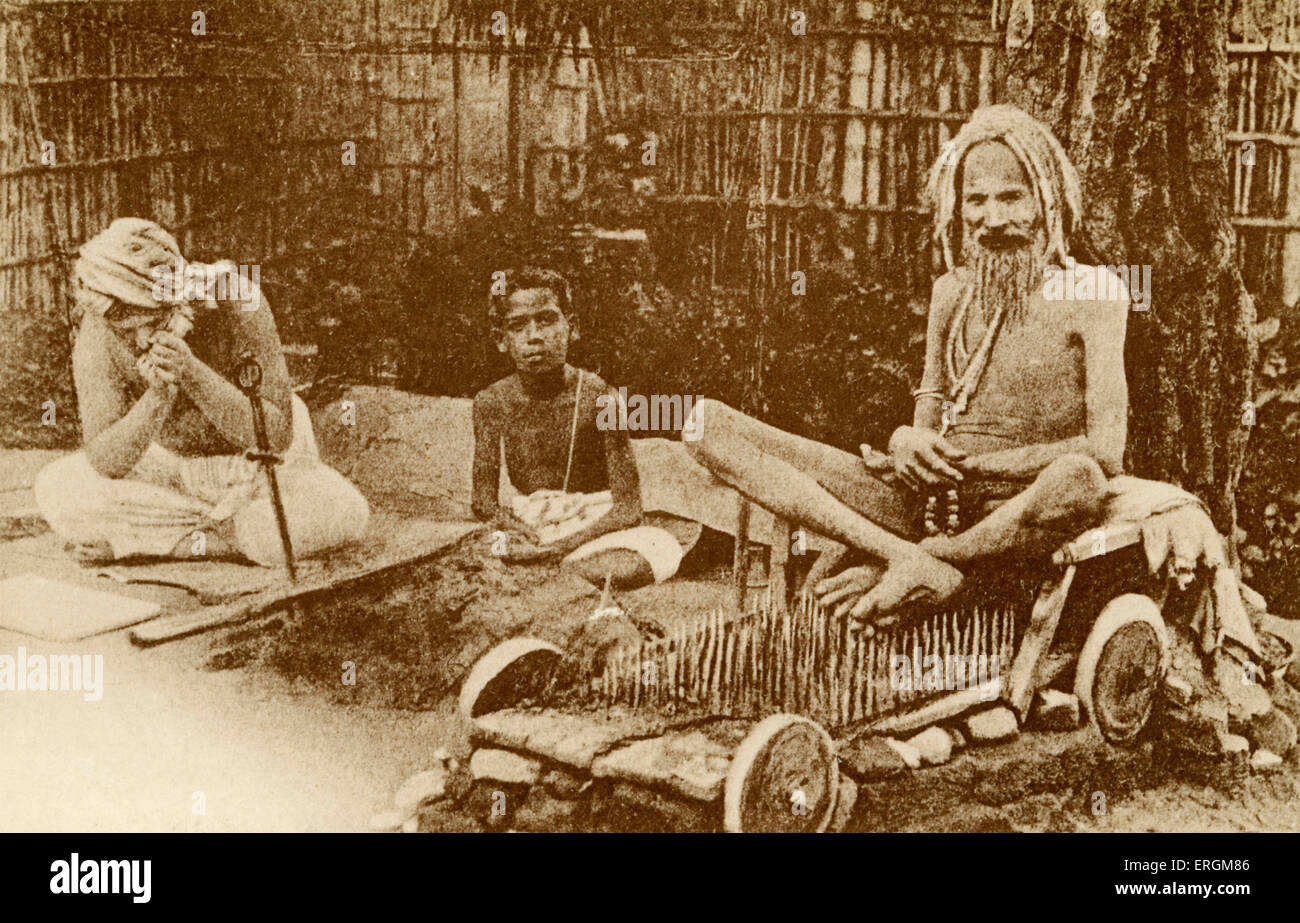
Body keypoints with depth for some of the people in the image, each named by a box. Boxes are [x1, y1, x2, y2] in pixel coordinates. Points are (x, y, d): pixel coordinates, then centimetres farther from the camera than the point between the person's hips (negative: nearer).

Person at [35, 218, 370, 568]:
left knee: (345, 514, -30)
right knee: (57, 490, -20)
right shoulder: (97, 331, -22)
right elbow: (105, 462, -24)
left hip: (254, 467, -2)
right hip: (166, 465, 2)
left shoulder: (238, 302, -29)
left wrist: (192, 373, -41)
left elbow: (276, 435, -29)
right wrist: (158, 397, -41)